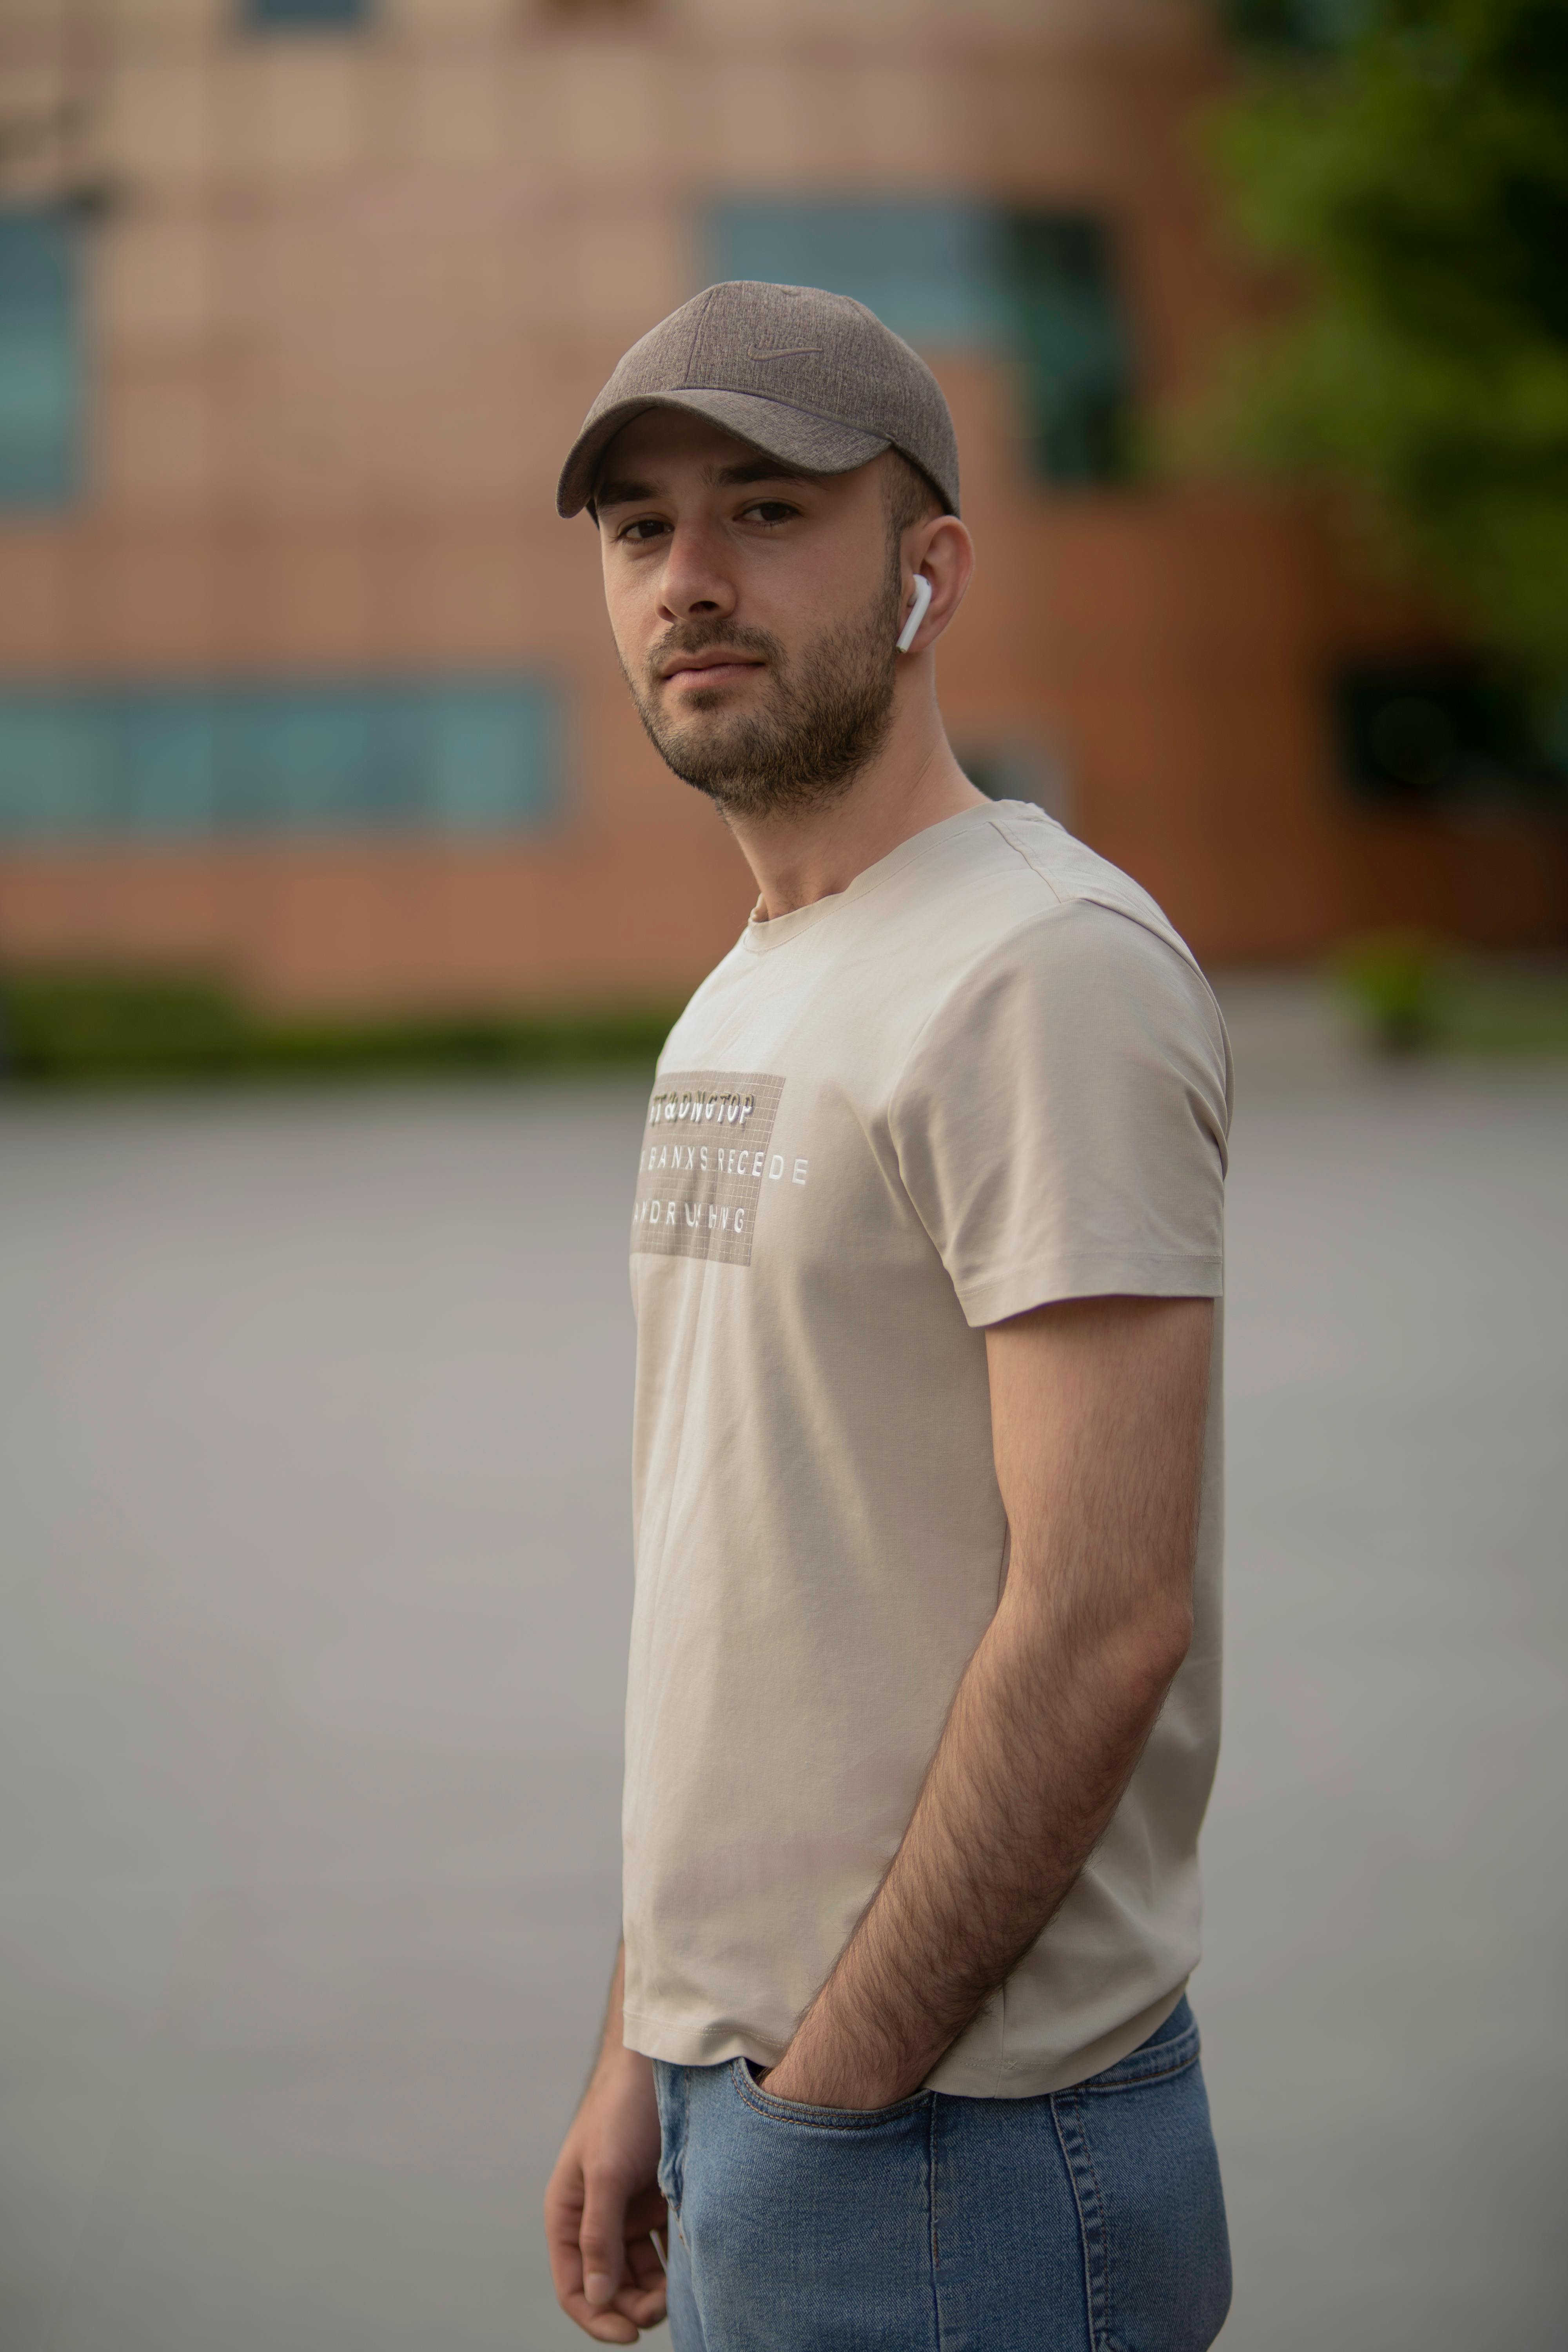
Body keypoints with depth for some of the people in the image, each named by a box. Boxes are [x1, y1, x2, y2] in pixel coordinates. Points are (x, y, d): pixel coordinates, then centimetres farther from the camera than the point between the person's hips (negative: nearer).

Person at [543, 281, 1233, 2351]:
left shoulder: (1046, 972, -17)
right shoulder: (743, 1004, 13)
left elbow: (1103, 1620, -22)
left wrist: (833, 2088, -16)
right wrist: (649, 2050, 13)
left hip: (958, 2150, -8)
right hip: (751, 2090, 8)